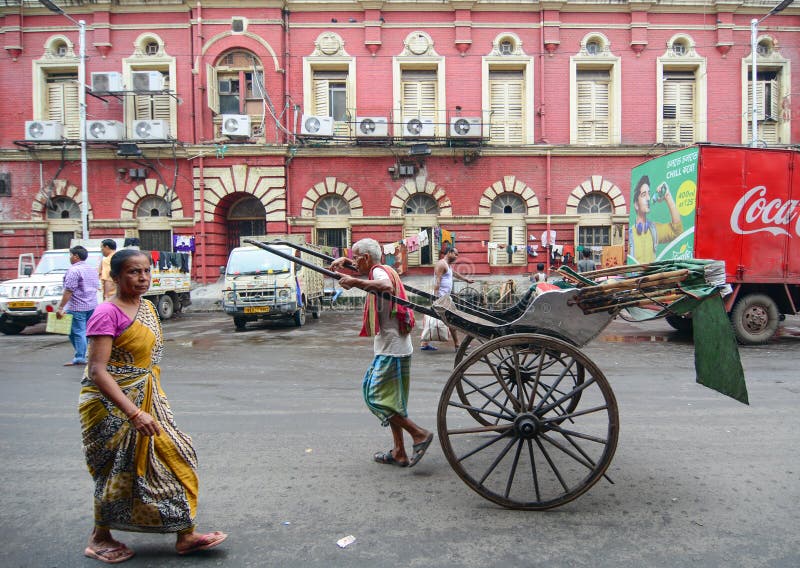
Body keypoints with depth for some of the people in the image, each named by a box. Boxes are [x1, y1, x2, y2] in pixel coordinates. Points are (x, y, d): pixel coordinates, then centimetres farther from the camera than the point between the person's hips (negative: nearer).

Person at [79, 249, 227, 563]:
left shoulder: (147, 307, 6)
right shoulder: (108, 313, -19)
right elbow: (97, 371, -25)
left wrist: (155, 400, 15)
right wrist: (134, 412, -32)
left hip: (146, 399, 8)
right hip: (111, 406, -8)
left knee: (174, 456, 7)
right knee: (119, 470, 7)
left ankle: (185, 535, 19)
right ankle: (99, 540, 33)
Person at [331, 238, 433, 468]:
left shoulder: (379, 271, -13)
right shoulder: (382, 269, 16)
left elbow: (387, 287, -38)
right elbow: (365, 268, 39)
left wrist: (355, 282, -41)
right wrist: (344, 261, 26)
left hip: (390, 349, -10)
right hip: (395, 347, 10)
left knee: (375, 396, -7)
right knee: (390, 399, 15)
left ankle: (419, 434, -4)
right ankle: (399, 453, 22)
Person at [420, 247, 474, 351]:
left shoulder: (448, 265, 19)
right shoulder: (441, 264, -11)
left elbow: (455, 274, 39)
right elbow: (437, 282, -19)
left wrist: (466, 280, 53)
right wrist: (436, 298, -25)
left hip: (445, 298, 10)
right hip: (441, 298, -10)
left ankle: (424, 344, 13)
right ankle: (457, 345, 4)